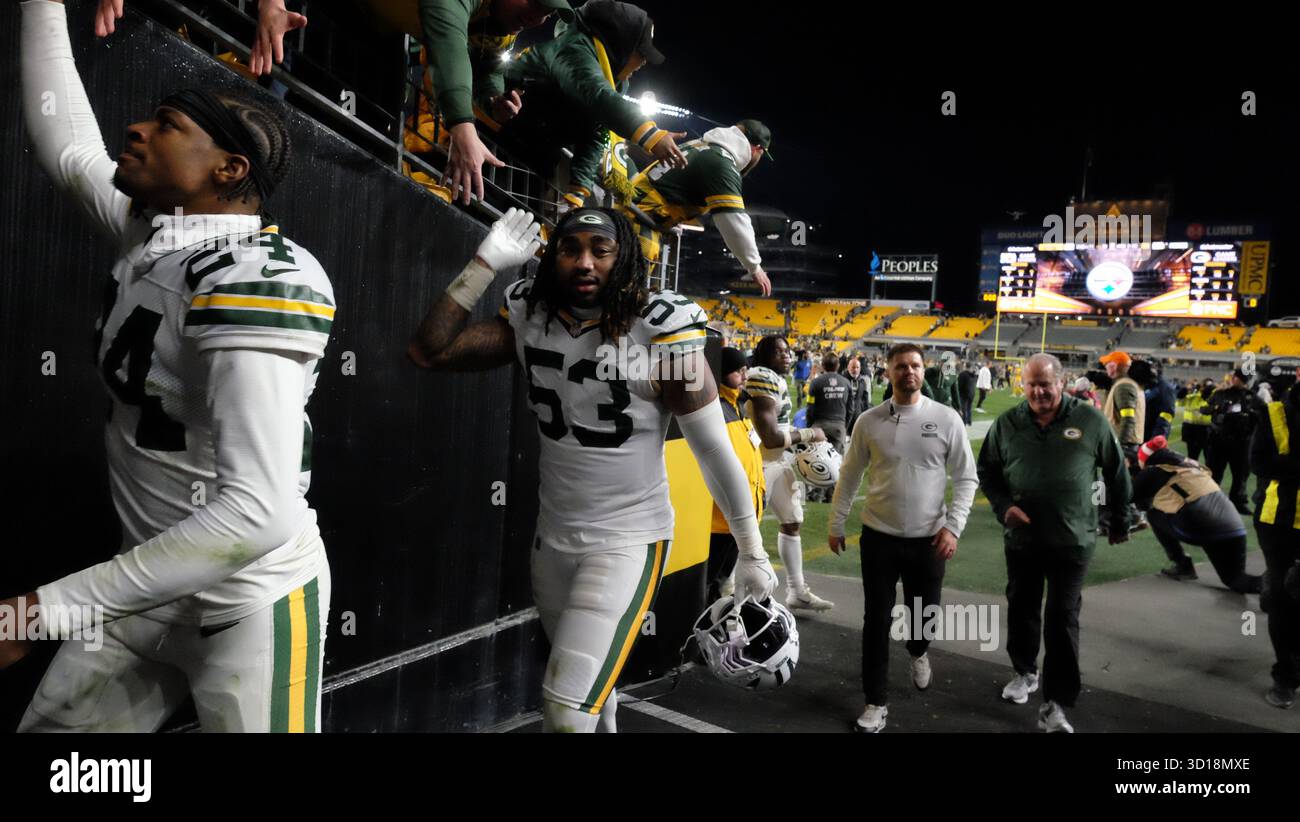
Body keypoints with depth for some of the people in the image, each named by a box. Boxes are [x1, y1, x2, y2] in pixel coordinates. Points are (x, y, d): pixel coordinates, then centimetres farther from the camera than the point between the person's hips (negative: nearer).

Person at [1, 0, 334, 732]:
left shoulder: (255, 281, -25)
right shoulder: (155, 233, 0)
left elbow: (260, 514, -32)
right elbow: (67, 145, 21)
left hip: (252, 602, -8)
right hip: (154, 590, 8)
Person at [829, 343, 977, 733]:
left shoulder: (946, 419, -5)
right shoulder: (869, 421, -3)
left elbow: (966, 478, -1)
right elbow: (849, 476, 6)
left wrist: (953, 526, -9)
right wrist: (835, 524, 8)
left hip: (928, 539, 0)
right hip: (878, 536, 0)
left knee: (924, 613, 15)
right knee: (876, 620, 5)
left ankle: (918, 652, 51)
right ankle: (876, 701, 19)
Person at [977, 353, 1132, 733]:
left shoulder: (1090, 420, -7)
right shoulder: (1007, 424, -3)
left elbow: (1116, 472, 4)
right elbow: (986, 471, 8)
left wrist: (1120, 520, 12)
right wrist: (1003, 506, -9)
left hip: (1072, 539, -3)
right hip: (1022, 537, 3)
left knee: (1062, 619, -2)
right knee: (1022, 609, 16)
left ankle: (1056, 704, 5)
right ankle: (1025, 672, 40)